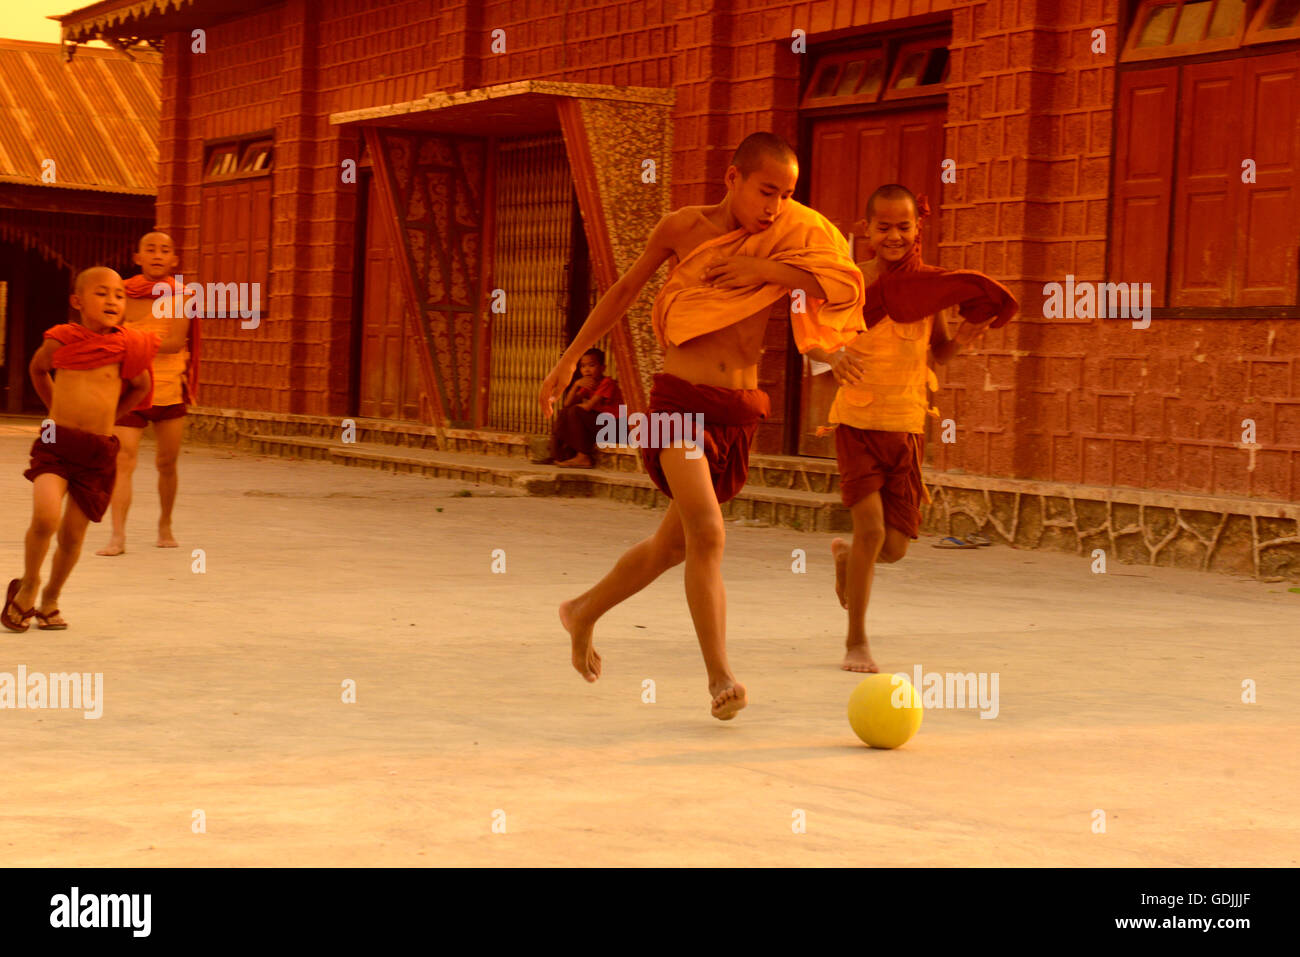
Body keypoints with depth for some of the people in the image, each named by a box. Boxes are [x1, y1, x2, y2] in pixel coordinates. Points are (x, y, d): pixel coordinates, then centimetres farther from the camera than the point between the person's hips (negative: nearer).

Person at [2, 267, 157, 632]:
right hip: (55, 444, -1)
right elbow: (37, 369, 22)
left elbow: (141, 386, 19)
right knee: (46, 516, -21)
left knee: (72, 534, 6)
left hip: (98, 452, 1)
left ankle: (50, 599, 30)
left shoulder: (125, 346, -1)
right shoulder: (61, 339, -1)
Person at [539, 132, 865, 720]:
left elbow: (840, 285, -11)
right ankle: (719, 679, -17)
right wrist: (571, 357, 16)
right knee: (707, 533, -21)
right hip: (681, 400, -4)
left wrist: (761, 267, -18)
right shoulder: (683, 229, 0)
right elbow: (625, 290, 13)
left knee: (671, 545, 15)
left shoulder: (786, 246, 4)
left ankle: (583, 613, 38)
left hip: (738, 412, 4)